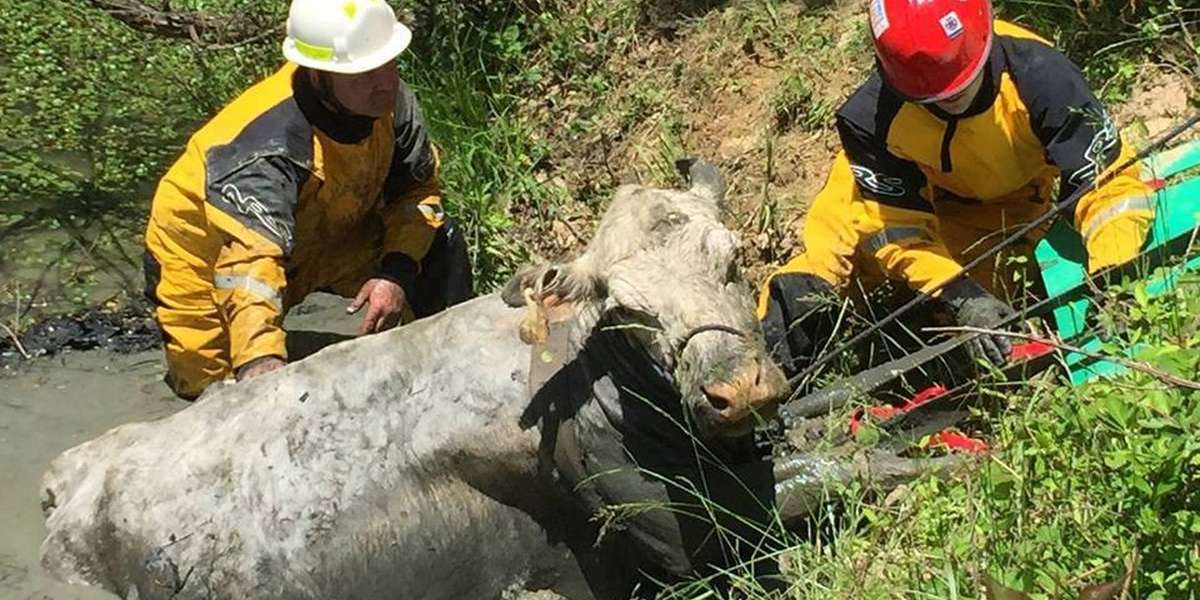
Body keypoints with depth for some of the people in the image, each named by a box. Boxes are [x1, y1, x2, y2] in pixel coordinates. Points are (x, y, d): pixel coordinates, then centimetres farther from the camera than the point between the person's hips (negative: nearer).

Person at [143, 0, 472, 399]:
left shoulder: (388, 100, -21)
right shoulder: (266, 148, -41)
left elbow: (418, 189, -6)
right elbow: (250, 258, -54)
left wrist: (398, 273, -23)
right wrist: (259, 357, -70)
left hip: (318, 236, 6)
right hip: (206, 260, -5)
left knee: (437, 245, -10)